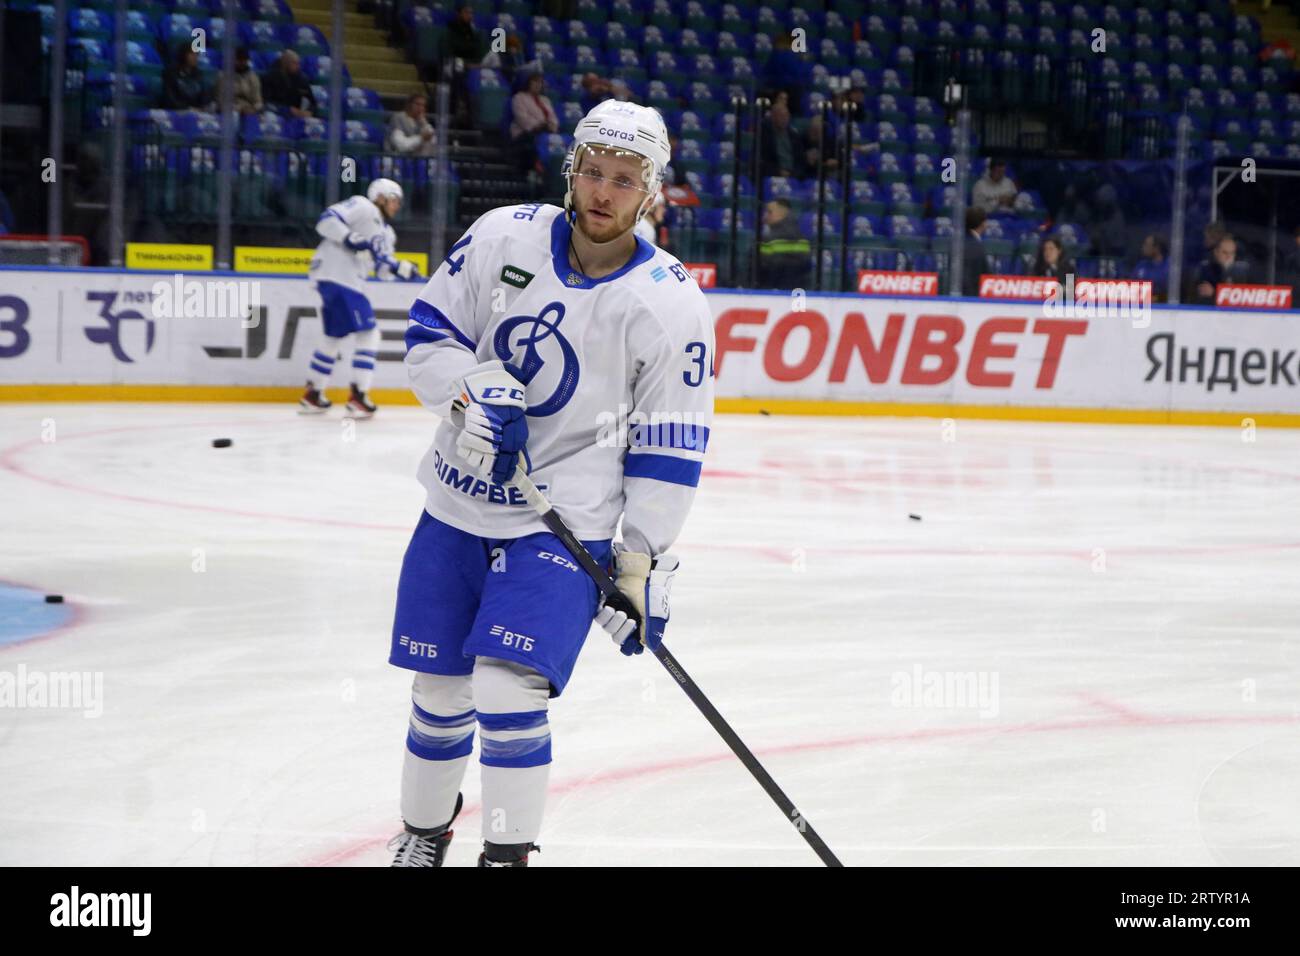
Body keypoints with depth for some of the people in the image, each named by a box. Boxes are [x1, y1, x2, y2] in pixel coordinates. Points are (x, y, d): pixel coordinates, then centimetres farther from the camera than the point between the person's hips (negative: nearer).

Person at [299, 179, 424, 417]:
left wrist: (404, 270, -1)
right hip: (336, 276, -10)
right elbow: (327, 220, -15)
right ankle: (357, 399, -10)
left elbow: (384, 267, 18)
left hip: (350, 281, 10)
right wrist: (353, 240, -24)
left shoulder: (386, 233, 24)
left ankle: (312, 396, 27)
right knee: (367, 334, -9)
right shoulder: (362, 207, -3)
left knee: (333, 337, 18)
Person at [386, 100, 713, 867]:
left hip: (566, 523, -3)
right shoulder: (502, 237, -5)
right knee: (438, 690, 12)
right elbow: (429, 333, 2)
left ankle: (508, 852, -1)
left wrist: (645, 569, -10)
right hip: (458, 507, 3)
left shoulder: (672, 305, -11)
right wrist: (470, 393, -19)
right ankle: (424, 831, 35)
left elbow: (669, 452, -7)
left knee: (507, 691, -18)